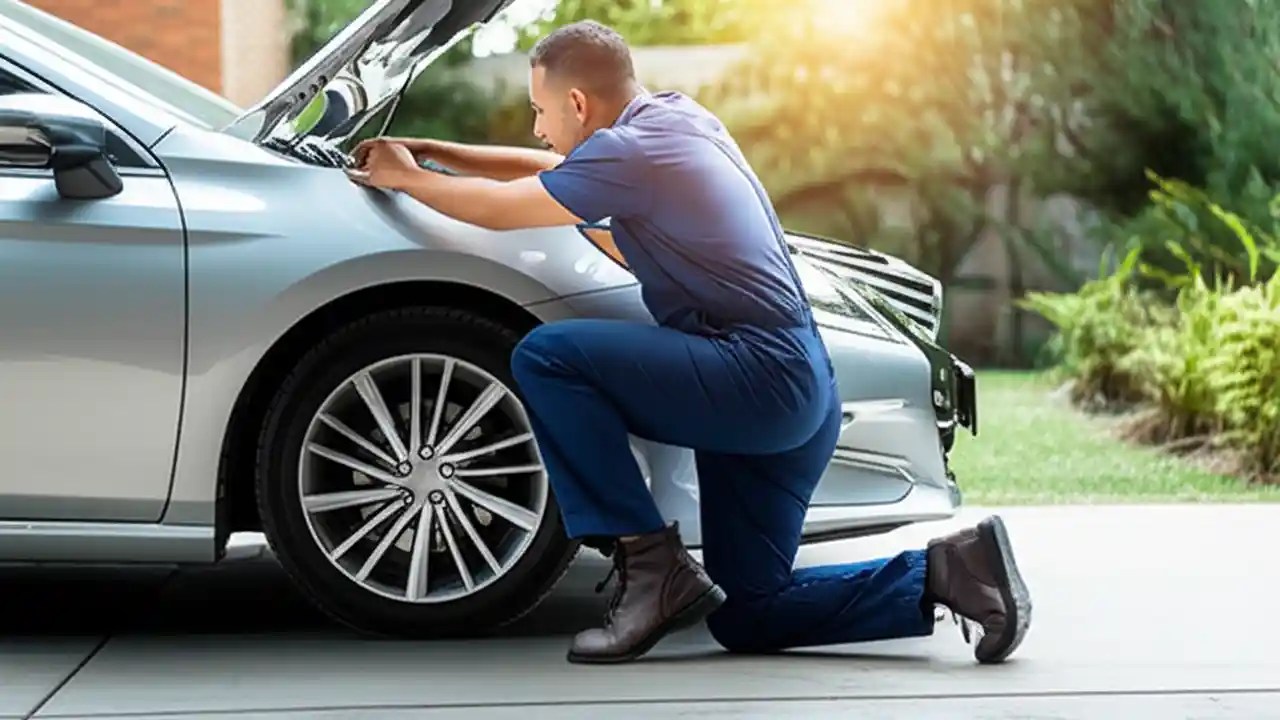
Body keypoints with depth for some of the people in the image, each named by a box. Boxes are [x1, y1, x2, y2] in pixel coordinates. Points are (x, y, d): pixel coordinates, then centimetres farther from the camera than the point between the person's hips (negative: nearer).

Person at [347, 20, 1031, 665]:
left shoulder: (629, 152, -13)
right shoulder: (676, 116, 15)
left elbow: (498, 209, -4)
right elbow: (551, 169, 27)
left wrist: (406, 177, 14)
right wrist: (427, 151, 26)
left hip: (757, 378, -10)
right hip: (803, 393, 10)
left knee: (546, 357, -14)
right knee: (746, 618, 12)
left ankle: (649, 562, -12)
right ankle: (944, 570, 2)